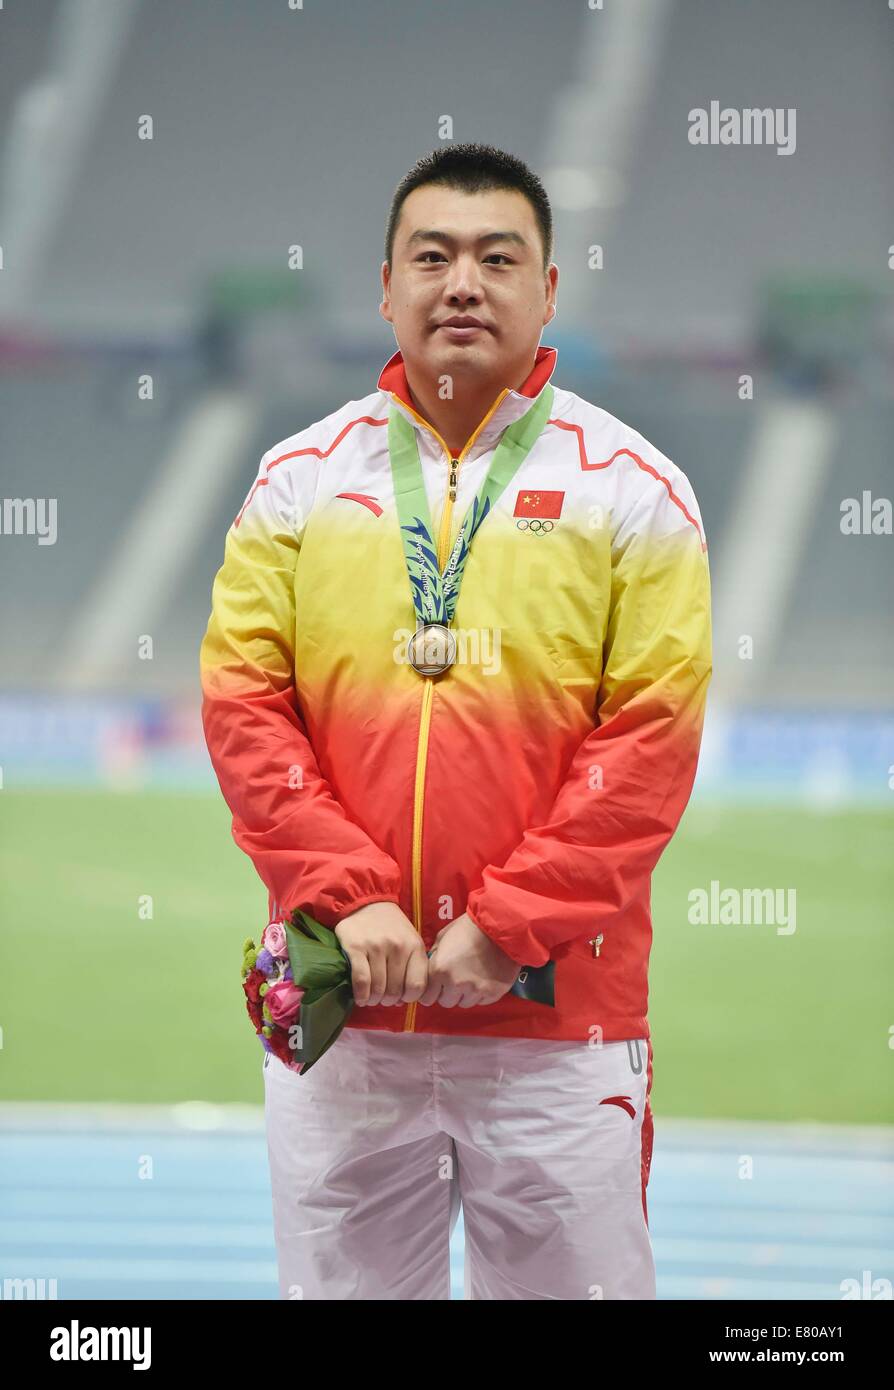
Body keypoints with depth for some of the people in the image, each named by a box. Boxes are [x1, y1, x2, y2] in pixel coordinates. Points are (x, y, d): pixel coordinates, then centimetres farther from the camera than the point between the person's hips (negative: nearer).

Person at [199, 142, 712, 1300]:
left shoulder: (631, 489, 1)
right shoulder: (300, 480, 7)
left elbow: (656, 727, -5)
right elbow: (243, 699, 2)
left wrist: (511, 924, -12)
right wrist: (344, 898, -10)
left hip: (558, 1017, -2)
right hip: (340, 1003, 2)